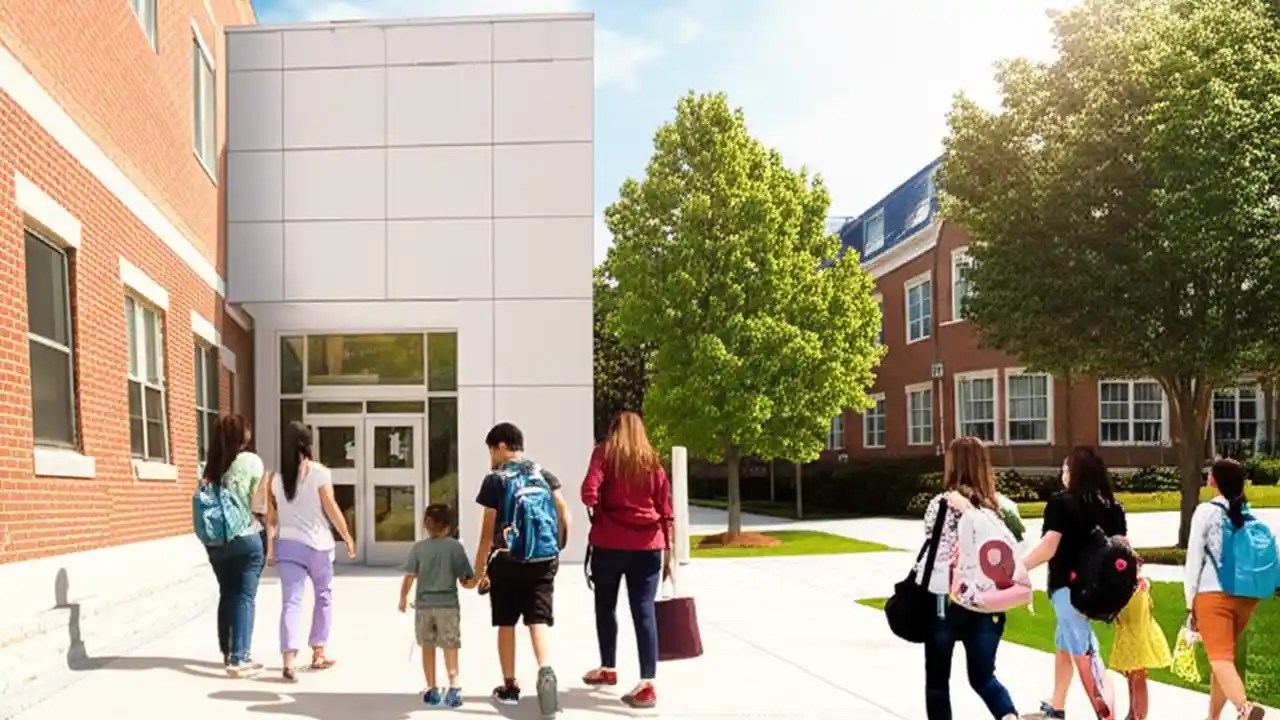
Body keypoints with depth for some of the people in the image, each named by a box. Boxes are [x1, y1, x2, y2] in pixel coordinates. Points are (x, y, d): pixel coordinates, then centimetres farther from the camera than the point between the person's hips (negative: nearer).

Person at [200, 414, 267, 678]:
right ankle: (239, 660, -5)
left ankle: (228, 652, 27)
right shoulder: (251, 461, -7)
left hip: (216, 541, 5)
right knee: (245, 597, -2)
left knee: (227, 595, 16)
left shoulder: (211, 465, 7)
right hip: (246, 539, -5)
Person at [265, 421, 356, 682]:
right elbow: (331, 509, -7)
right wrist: (348, 537, 3)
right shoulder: (319, 472, -6)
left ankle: (289, 661, -13)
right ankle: (318, 654, 21)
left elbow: (271, 517, 6)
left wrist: (270, 548, 13)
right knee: (324, 596, 16)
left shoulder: (277, 478, 5)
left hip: (287, 544, 2)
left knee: (291, 601, -1)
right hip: (317, 543, -2)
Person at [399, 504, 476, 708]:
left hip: (424, 605, 2)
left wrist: (403, 599, 10)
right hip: (448, 605, -1)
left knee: (427, 647, 14)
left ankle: (432, 690, 19)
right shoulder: (455, 546, -5)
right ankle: (454, 687, -7)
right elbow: (469, 582, -5)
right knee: (450, 647, 5)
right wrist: (463, 581, 18)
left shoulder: (418, 547, -3)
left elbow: (408, 578, -5)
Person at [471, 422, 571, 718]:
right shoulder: (545, 475, 7)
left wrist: (479, 569, 1)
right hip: (543, 560, 3)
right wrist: (558, 547, 16)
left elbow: (488, 530, -5)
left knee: (506, 623, 12)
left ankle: (510, 686, 19)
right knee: (539, 620, 1)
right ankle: (546, 670, -25)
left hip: (507, 561, -3)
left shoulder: (495, 480, -5)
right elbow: (564, 515, 3)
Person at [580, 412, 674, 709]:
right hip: (648, 546, 2)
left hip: (609, 543, -2)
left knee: (606, 607, 17)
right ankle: (647, 684, -7)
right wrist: (667, 551, 12)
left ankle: (608, 669, 31)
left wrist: (597, 512, 9)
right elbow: (666, 510, 6)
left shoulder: (605, 453, 2)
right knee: (644, 612, -1)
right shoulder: (652, 461, 9)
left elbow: (589, 493, -12)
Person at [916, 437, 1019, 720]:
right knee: (983, 676, 15)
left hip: (945, 601, -4)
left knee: (937, 679, 13)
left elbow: (935, 556, -15)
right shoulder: (1000, 505, 3)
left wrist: (911, 588, -1)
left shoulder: (941, 504, -12)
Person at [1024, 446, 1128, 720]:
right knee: (1063, 646, 22)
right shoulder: (1111, 506, 8)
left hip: (1067, 585, -7)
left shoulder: (1062, 502, -10)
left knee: (1084, 652, -5)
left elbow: (1048, 548, -15)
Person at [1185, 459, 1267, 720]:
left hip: (1213, 594, -5)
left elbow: (1194, 558, -6)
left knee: (1220, 658, -9)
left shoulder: (1206, 511, -5)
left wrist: (1190, 602, -1)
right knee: (1225, 656, 17)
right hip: (1246, 595, 5)